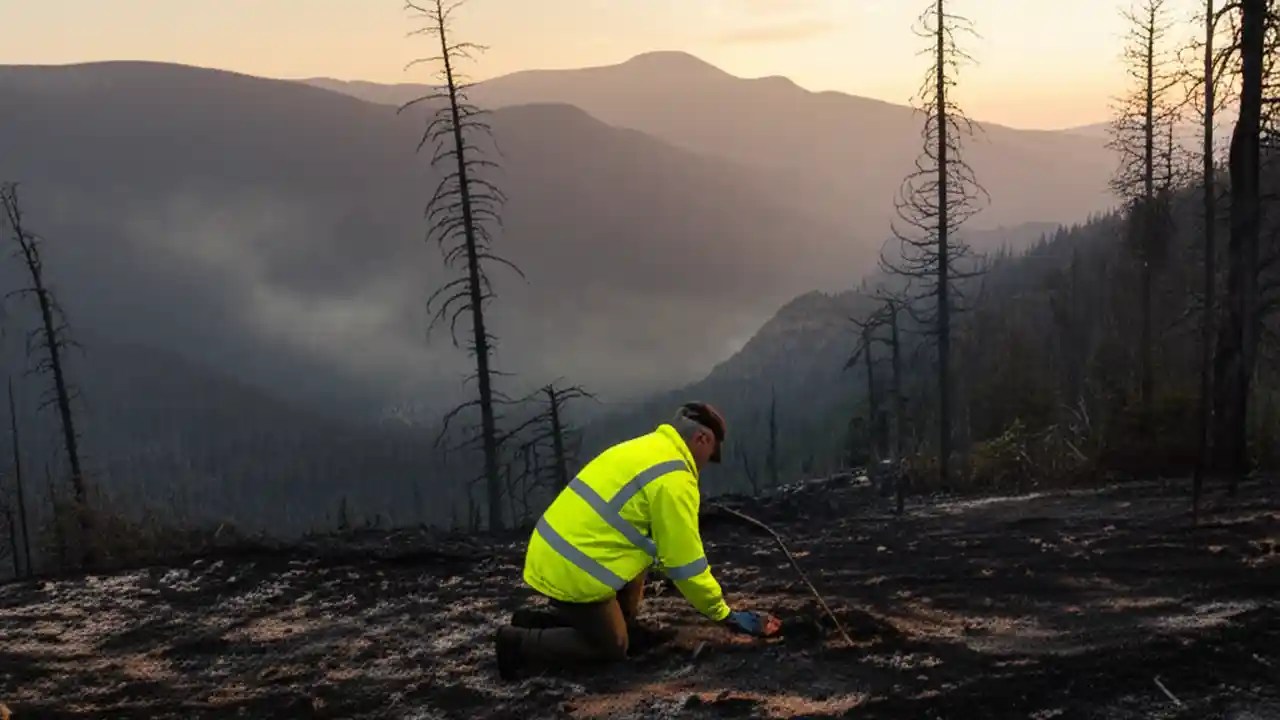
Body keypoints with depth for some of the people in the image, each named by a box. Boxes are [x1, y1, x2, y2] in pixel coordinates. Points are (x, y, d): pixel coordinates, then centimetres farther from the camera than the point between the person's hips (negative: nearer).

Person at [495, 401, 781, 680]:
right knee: (612, 648, 9)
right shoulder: (674, 479, -14)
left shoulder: (642, 448, 15)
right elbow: (685, 562, -10)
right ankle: (519, 642, 3)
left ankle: (565, 617, 20)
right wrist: (725, 614, 2)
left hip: (549, 554, 9)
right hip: (571, 572, -9)